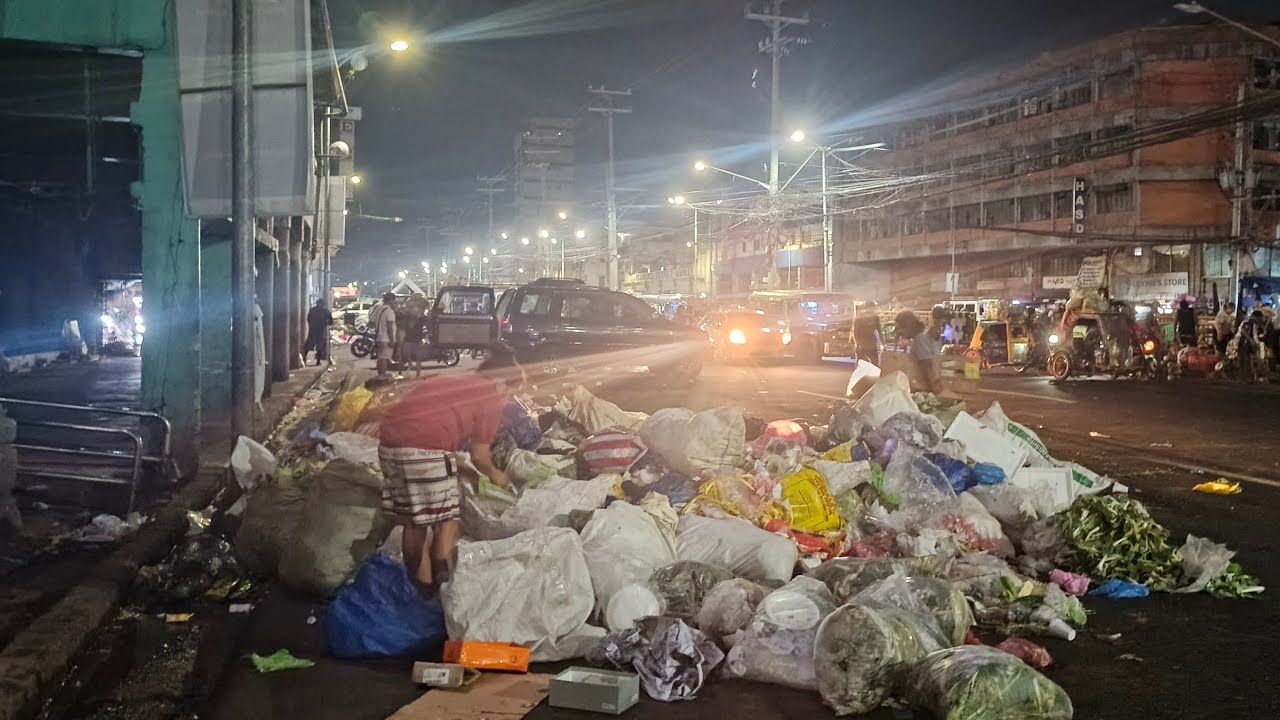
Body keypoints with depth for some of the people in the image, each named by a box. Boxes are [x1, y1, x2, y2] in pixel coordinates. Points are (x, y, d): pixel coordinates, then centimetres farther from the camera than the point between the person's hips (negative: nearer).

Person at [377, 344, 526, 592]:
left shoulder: (456, 382, 26)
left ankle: (418, 585, 27)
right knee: (447, 521, 6)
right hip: (426, 448, -8)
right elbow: (479, 455, 5)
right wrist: (494, 474, 24)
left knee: (413, 522, 18)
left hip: (391, 441, 8)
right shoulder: (490, 399, 4)